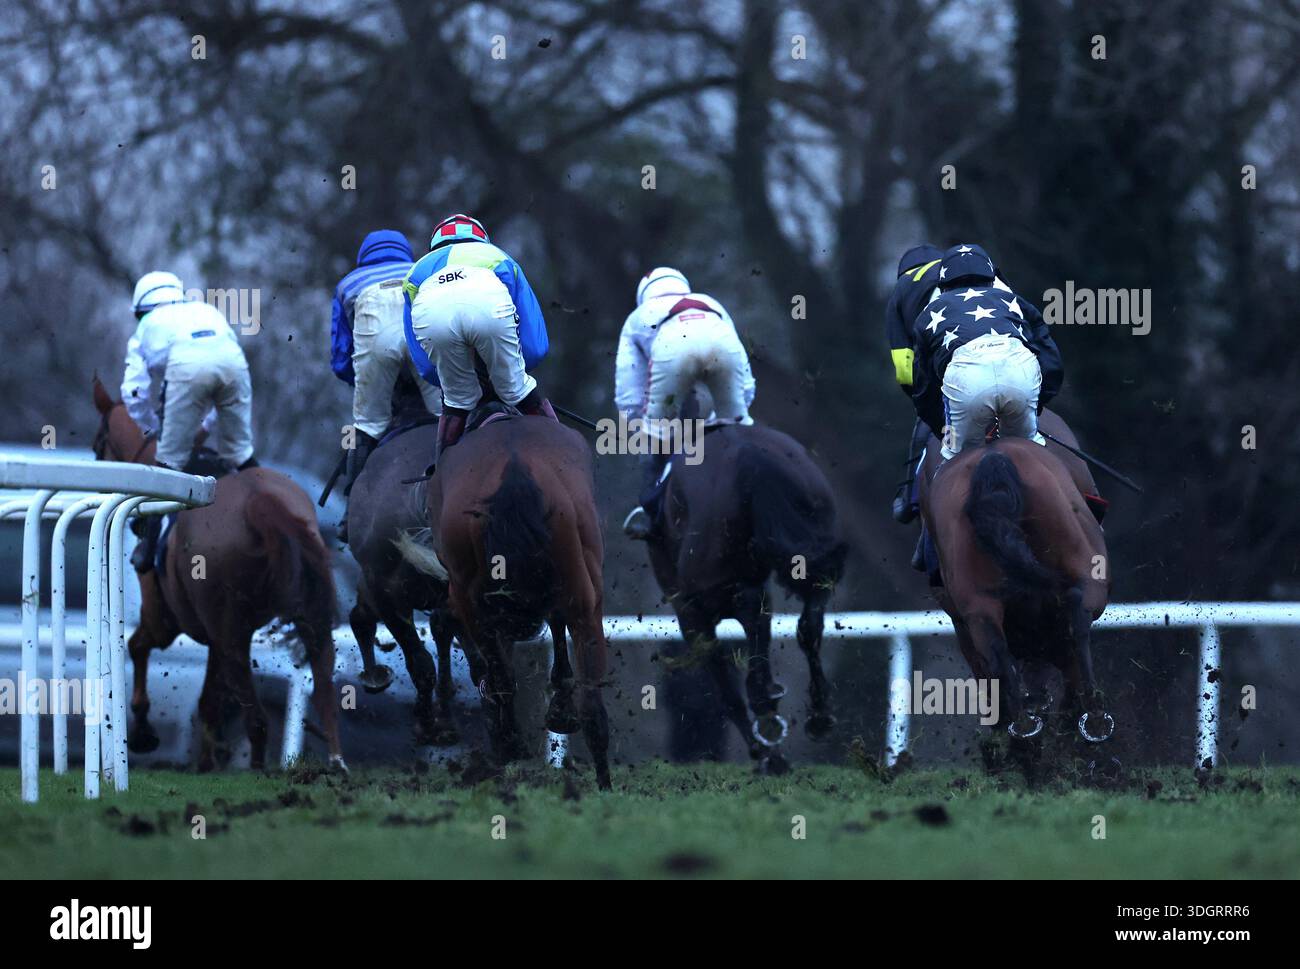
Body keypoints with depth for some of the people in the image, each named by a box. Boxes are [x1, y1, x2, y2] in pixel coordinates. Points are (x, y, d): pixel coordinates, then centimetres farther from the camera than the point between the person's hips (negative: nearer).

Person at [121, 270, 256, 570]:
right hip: (232, 358, 3)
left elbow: (134, 391, 22)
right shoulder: (207, 310, 43)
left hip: (186, 366, -3)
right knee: (240, 452, 21)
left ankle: (148, 548, 3)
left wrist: (154, 429, 38)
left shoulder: (147, 326, 33)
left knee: (170, 459, 6)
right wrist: (206, 425, 49)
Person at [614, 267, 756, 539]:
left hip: (672, 344, -2)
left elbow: (628, 398, 34)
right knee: (736, 423, 25)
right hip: (722, 342, 2)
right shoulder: (713, 305, 47)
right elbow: (746, 387, 43)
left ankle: (651, 514, 17)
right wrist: (710, 424, 53)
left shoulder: (639, 318, 40)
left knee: (658, 428, 19)